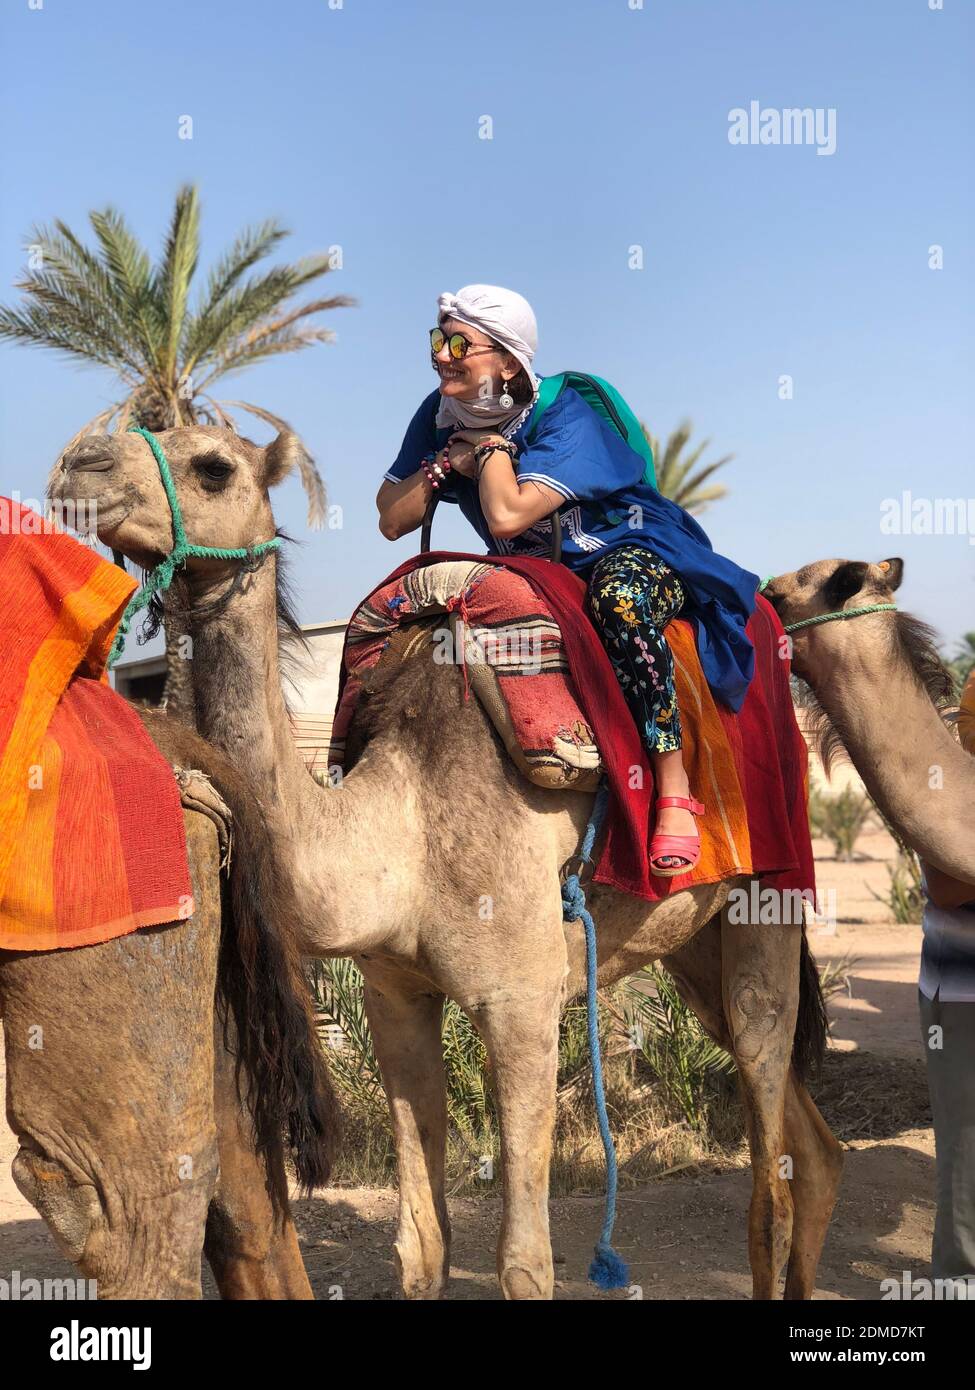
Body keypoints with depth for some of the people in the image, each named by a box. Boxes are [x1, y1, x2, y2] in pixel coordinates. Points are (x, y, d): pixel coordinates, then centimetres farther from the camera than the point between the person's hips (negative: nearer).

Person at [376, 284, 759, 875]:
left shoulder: (565, 418, -23)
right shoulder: (440, 414, -3)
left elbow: (507, 516, -37)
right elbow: (392, 521, -3)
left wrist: (492, 443, -20)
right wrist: (448, 461, -16)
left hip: (629, 552, -6)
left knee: (619, 595, -44)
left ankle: (675, 785, -38)